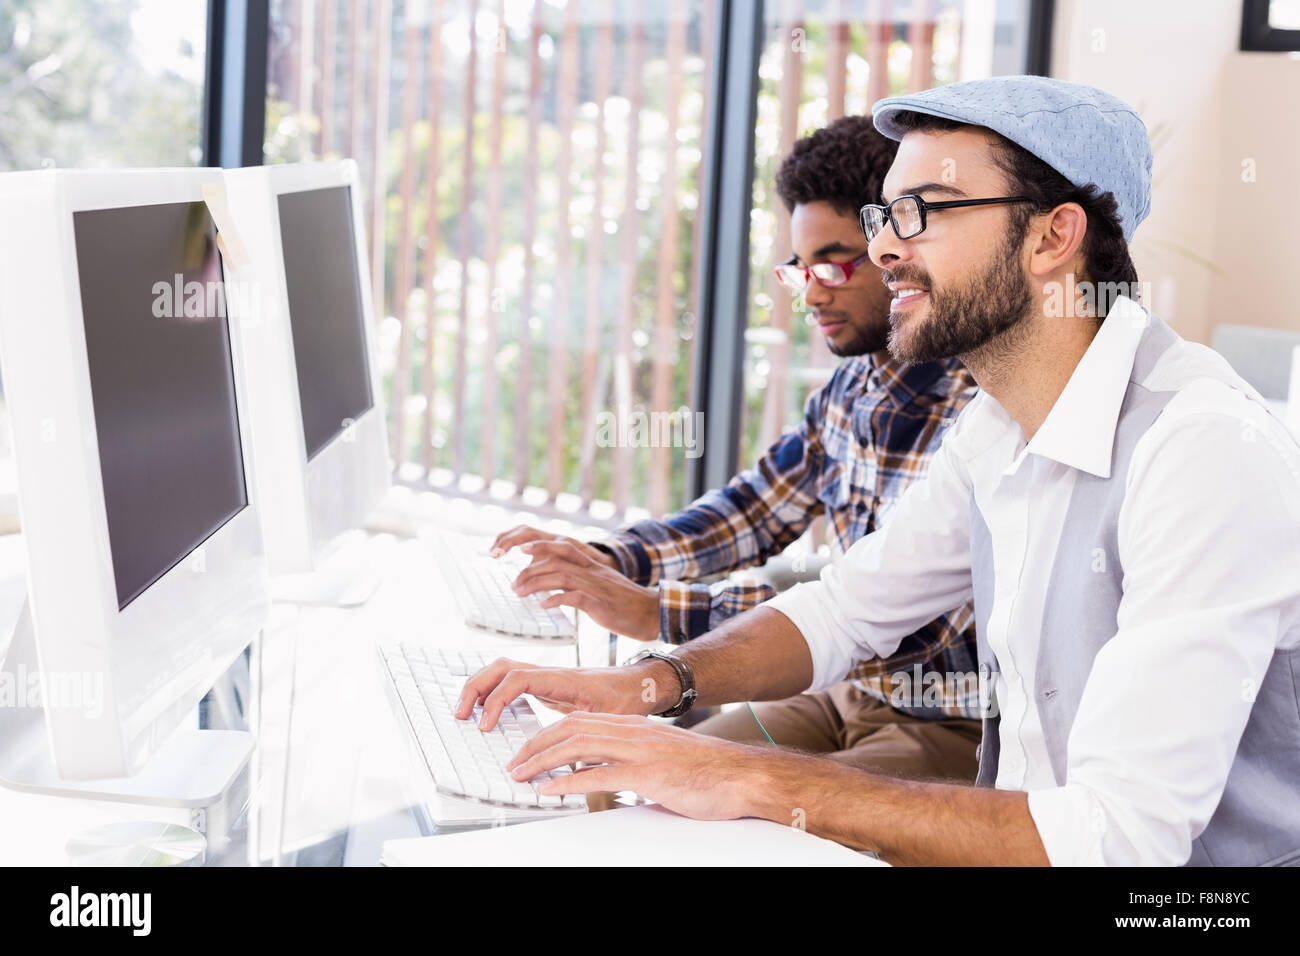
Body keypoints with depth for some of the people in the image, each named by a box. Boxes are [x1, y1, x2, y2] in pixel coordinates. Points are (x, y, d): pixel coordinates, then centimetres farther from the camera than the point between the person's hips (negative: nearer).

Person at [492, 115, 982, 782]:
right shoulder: (853, 387, 5)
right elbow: (758, 509, 18)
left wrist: (661, 612, -31)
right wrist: (611, 561, 1)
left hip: (954, 734, -8)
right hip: (853, 699, 8)